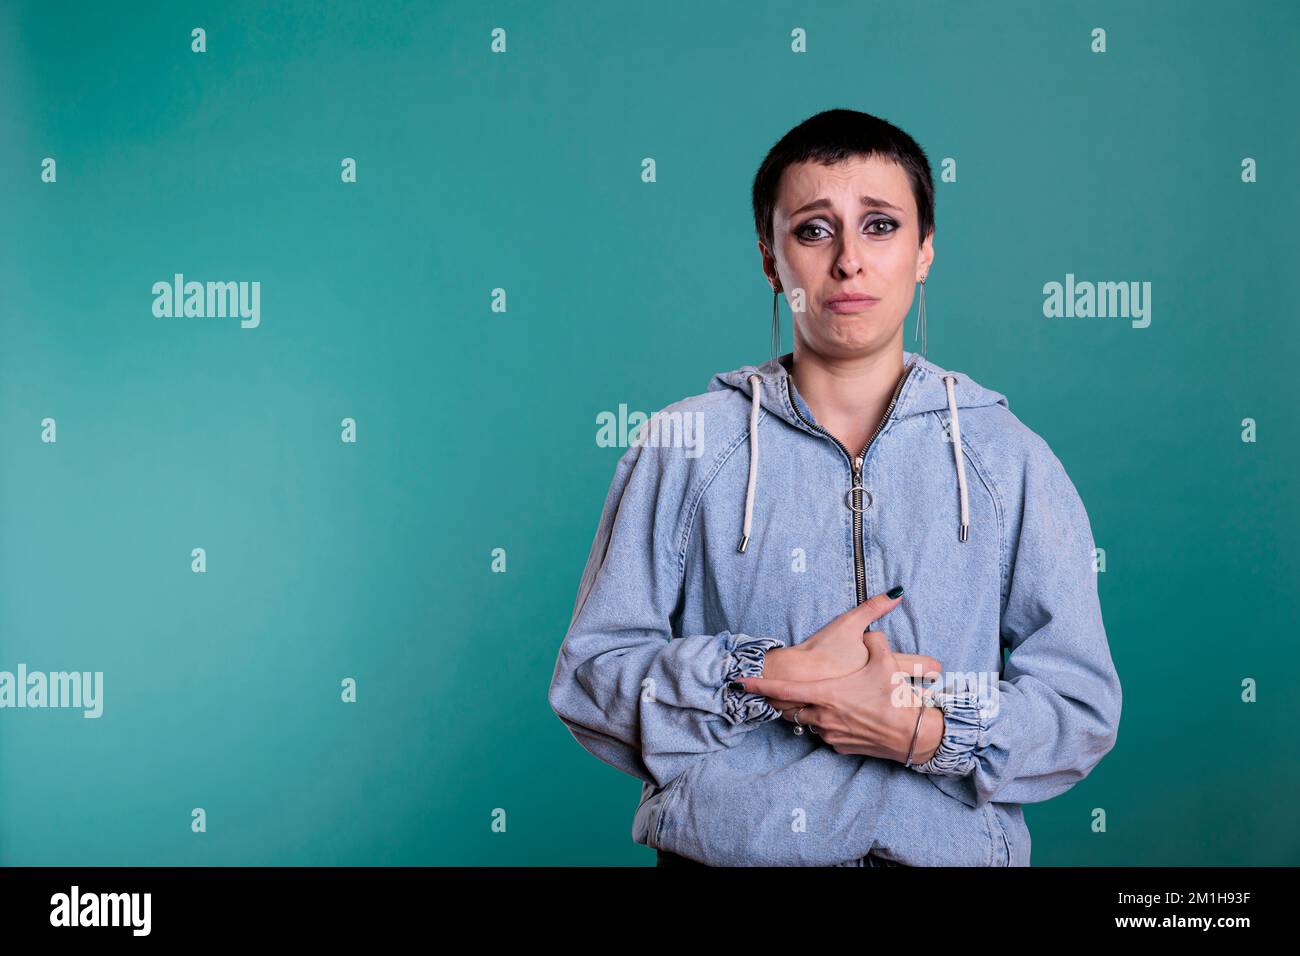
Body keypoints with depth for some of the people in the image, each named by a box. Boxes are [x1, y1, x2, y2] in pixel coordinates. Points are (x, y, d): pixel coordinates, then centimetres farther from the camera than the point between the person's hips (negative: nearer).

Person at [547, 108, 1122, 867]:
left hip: (951, 847, 1)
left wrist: (928, 732, -19)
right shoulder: (683, 447, -3)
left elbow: (1082, 707, -2)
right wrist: (771, 673, -18)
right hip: (725, 845, 0)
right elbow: (591, 676, -6)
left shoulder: (1009, 460, -1)